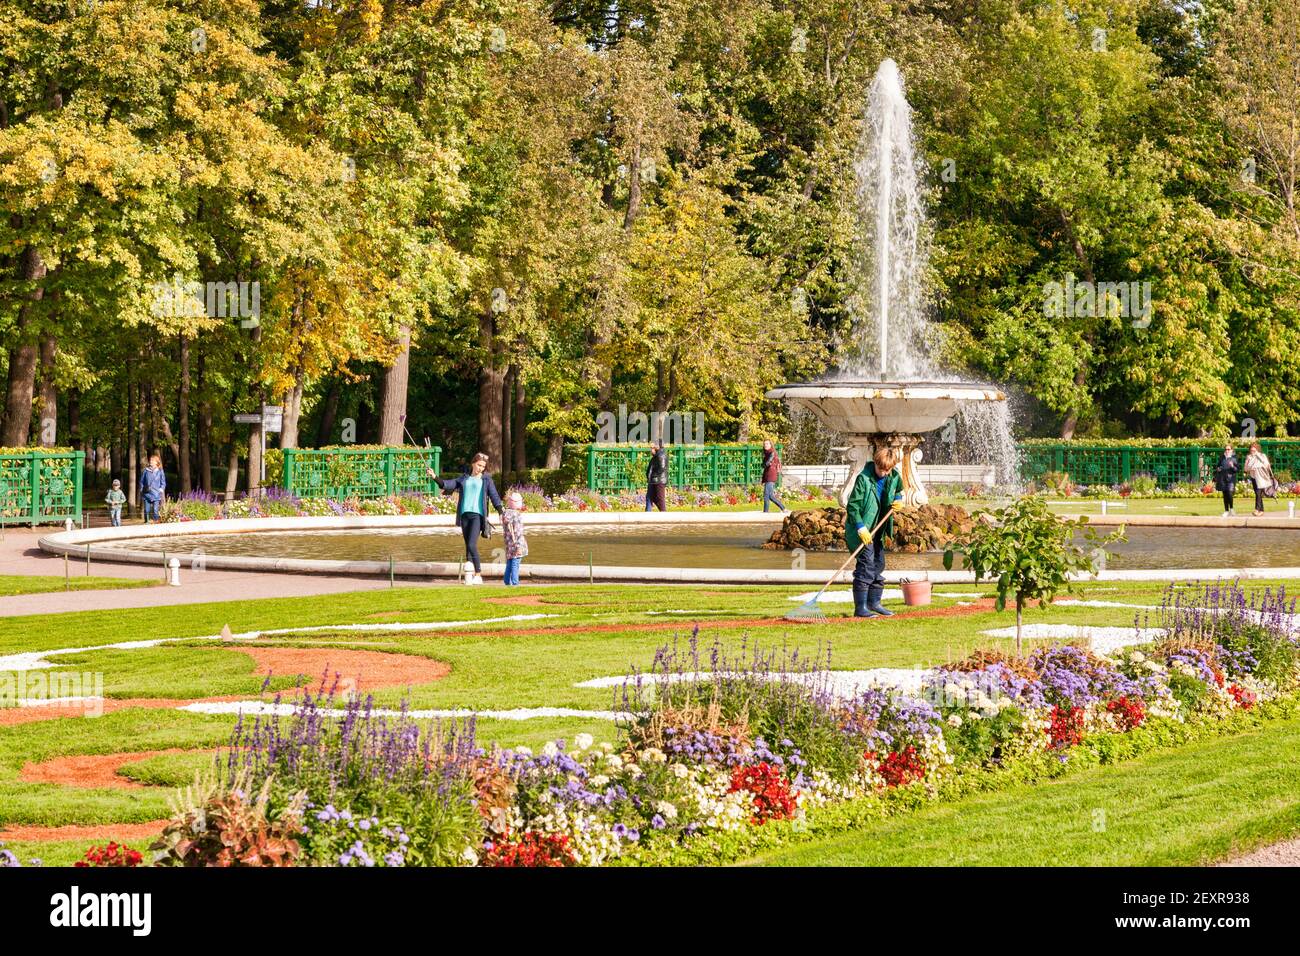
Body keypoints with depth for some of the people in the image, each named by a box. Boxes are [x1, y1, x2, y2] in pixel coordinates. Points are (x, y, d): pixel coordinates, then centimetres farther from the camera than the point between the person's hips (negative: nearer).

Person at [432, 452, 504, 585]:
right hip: (465, 514, 4)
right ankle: (469, 575, 7)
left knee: (472, 545, -16)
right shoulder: (464, 478, 16)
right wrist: (435, 478, -3)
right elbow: (449, 484, 10)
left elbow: (494, 496, -1)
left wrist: (500, 511, -14)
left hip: (478, 515, -4)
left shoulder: (486, 480, 6)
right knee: (468, 546, 5)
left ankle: (478, 574, -9)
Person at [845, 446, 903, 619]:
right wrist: (861, 528, -24)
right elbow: (853, 505, -18)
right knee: (866, 565, -13)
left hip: (878, 529, 7)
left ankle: (874, 603, 27)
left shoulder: (894, 478, 0)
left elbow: (898, 492, 24)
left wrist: (897, 501, 1)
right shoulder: (863, 478, -19)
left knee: (879, 564, 14)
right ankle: (860, 608, -11)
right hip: (862, 529, -7)